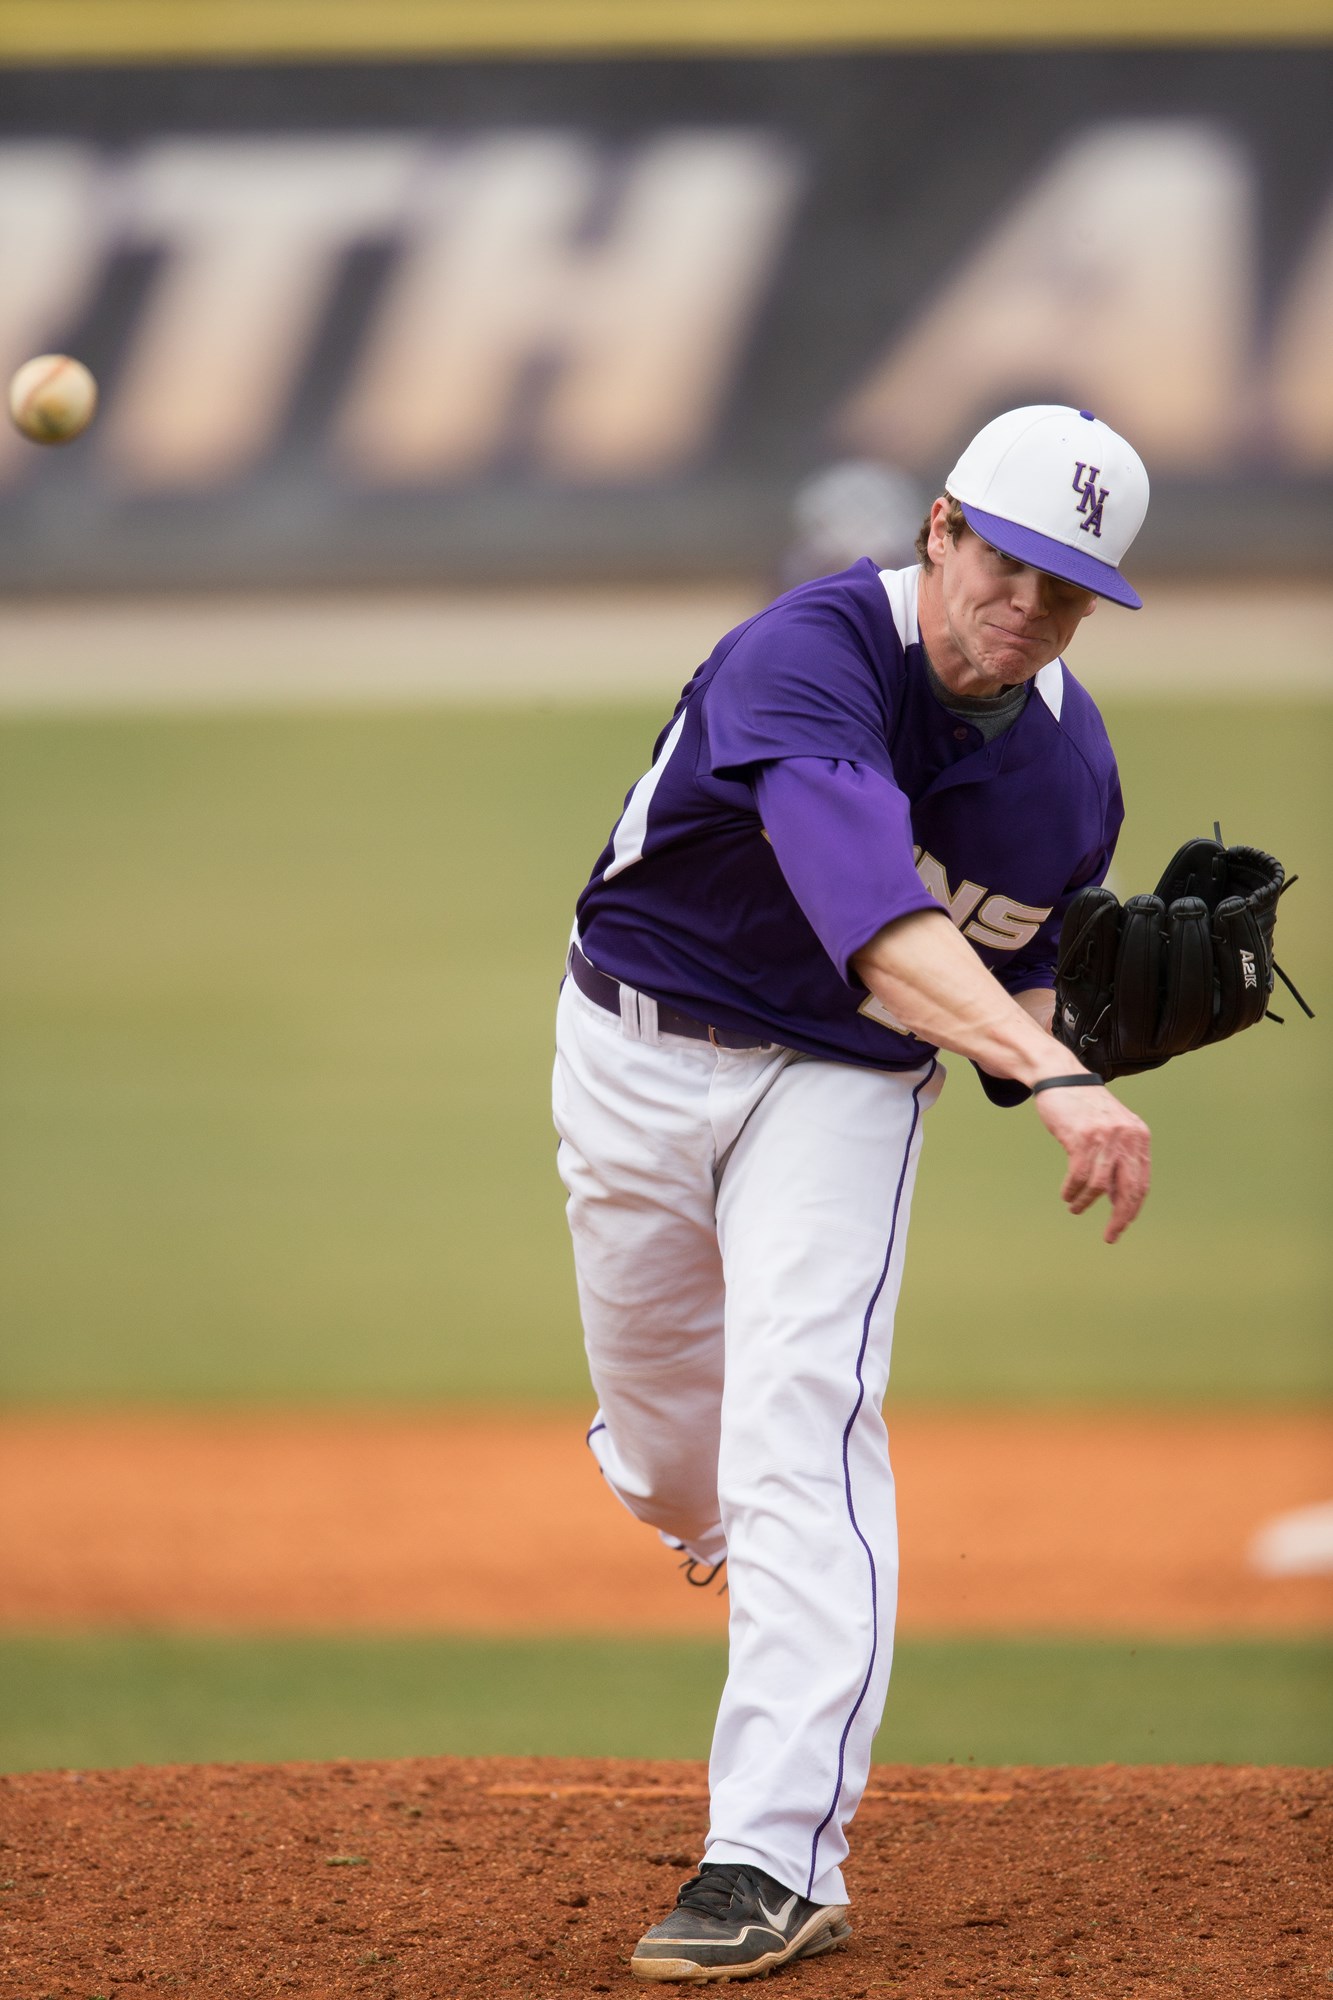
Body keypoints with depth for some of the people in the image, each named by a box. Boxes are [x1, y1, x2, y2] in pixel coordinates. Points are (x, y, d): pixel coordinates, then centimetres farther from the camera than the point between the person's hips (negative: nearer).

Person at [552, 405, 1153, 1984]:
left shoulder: (1068, 772, -11)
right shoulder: (813, 657, -31)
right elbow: (866, 901, -49)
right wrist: (1053, 1075, -60)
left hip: (845, 1085, 1)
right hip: (639, 1060, -1)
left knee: (800, 1422, -18)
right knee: (666, 1428, 16)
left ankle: (777, 1857, -23)